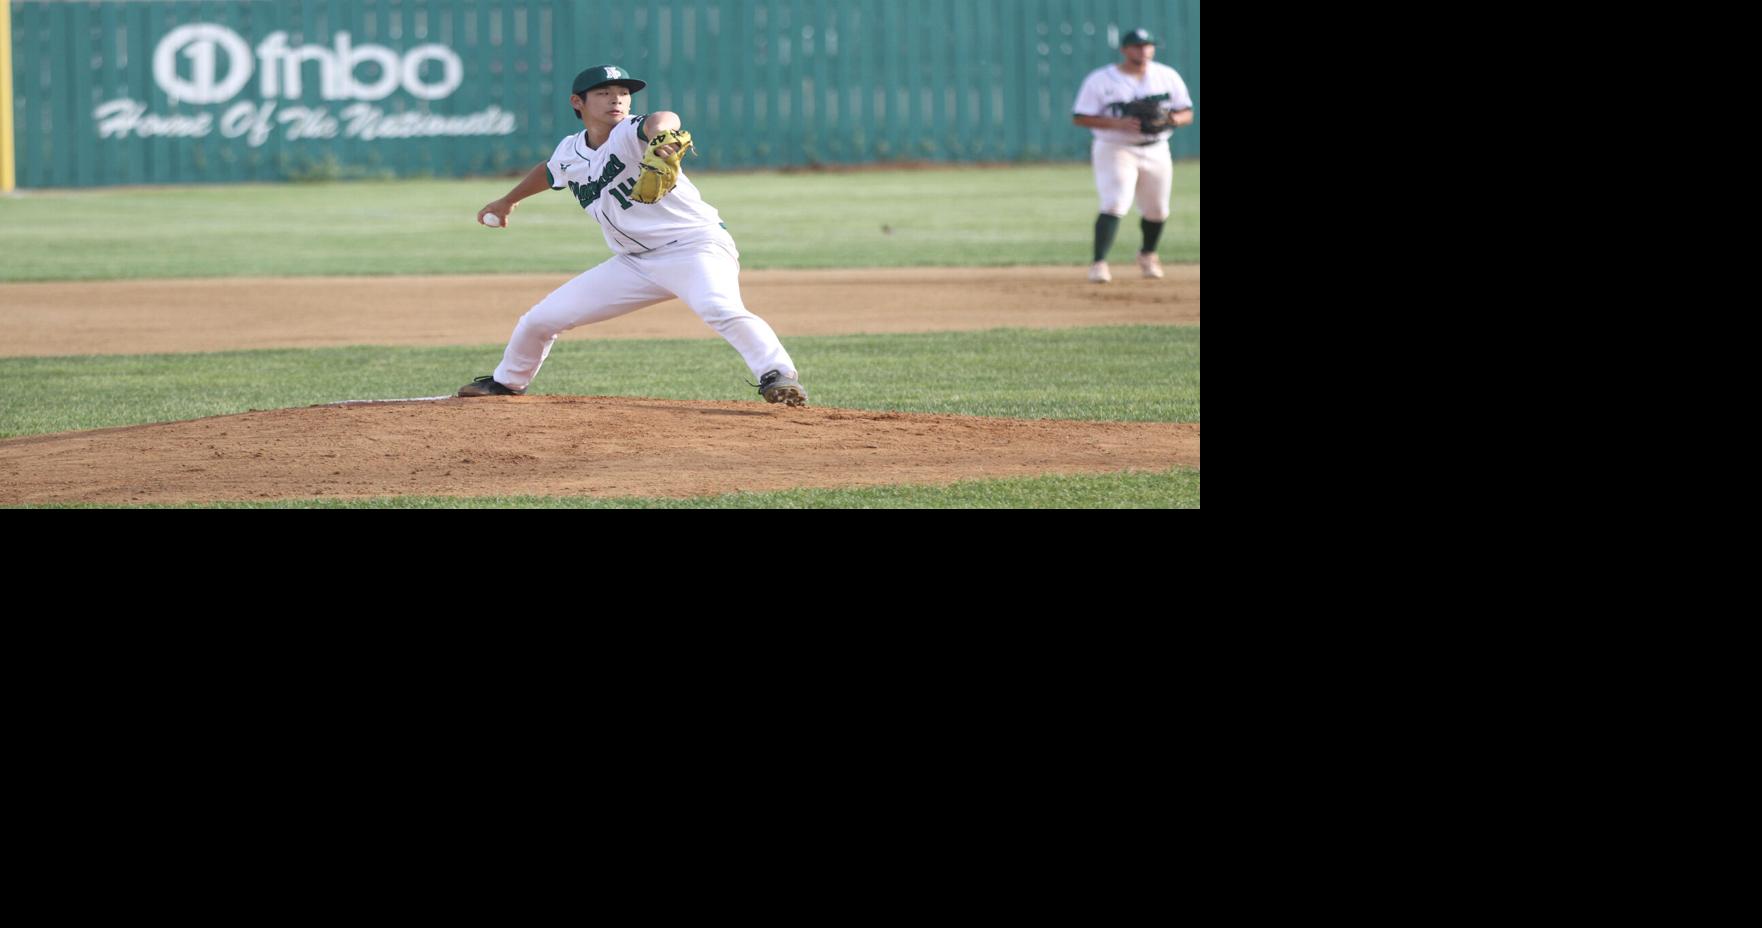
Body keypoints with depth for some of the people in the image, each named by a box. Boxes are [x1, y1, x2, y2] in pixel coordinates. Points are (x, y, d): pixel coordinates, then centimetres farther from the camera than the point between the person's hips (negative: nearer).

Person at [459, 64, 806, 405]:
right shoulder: (570, 153, 3)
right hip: (634, 262, 7)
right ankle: (507, 382, 35)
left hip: (697, 246, -7)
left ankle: (778, 375, -34)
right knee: (539, 319, 10)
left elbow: (661, 120, -42)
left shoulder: (628, 135, -18)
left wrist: (659, 130, -67)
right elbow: (548, 172, 28)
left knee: (720, 309, -39)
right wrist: (507, 202, 43)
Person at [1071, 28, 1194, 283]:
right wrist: (1118, 123, -23)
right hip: (1115, 150, -4)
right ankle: (1099, 263, -22)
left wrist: (1171, 119, -18)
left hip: (1156, 151, 4)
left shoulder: (1168, 77, 3)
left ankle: (1148, 255, 40)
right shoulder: (1100, 80, -8)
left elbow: (1187, 114, 6)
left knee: (1157, 210, 13)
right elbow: (1080, 118, -10)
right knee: (1115, 205, -21)